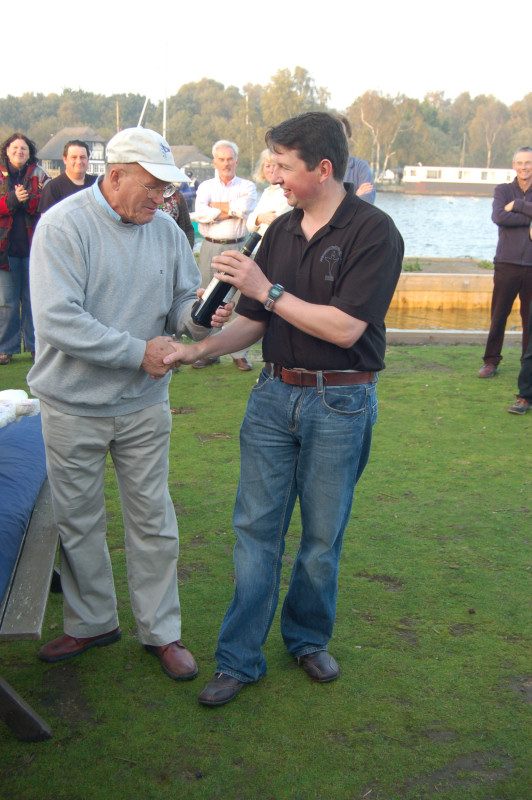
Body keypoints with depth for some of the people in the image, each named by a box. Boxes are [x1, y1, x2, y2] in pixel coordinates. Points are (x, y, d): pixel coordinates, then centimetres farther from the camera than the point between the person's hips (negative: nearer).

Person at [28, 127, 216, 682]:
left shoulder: (165, 230, 1)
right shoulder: (62, 226, -14)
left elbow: (181, 303, 6)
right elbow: (57, 322, -23)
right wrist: (139, 351, -21)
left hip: (144, 405, 3)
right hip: (73, 406, -2)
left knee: (152, 519, 9)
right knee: (78, 520, 12)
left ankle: (161, 630, 24)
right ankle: (91, 622, 33)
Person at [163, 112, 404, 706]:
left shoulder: (373, 231, -11)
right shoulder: (280, 230, 8)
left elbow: (345, 327, -20)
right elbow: (254, 321, 11)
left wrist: (267, 289, -18)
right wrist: (200, 349, -4)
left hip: (340, 403, -5)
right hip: (274, 393, 5)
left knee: (323, 536, 9)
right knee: (255, 528, 5)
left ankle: (308, 638, 32)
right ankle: (239, 658, 15)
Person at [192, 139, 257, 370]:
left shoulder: (247, 186, 9)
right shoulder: (205, 186, 13)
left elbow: (245, 208, -14)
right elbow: (200, 213, -8)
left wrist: (215, 205, -5)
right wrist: (230, 211, -9)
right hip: (210, 248, 2)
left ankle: (240, 354, 4)